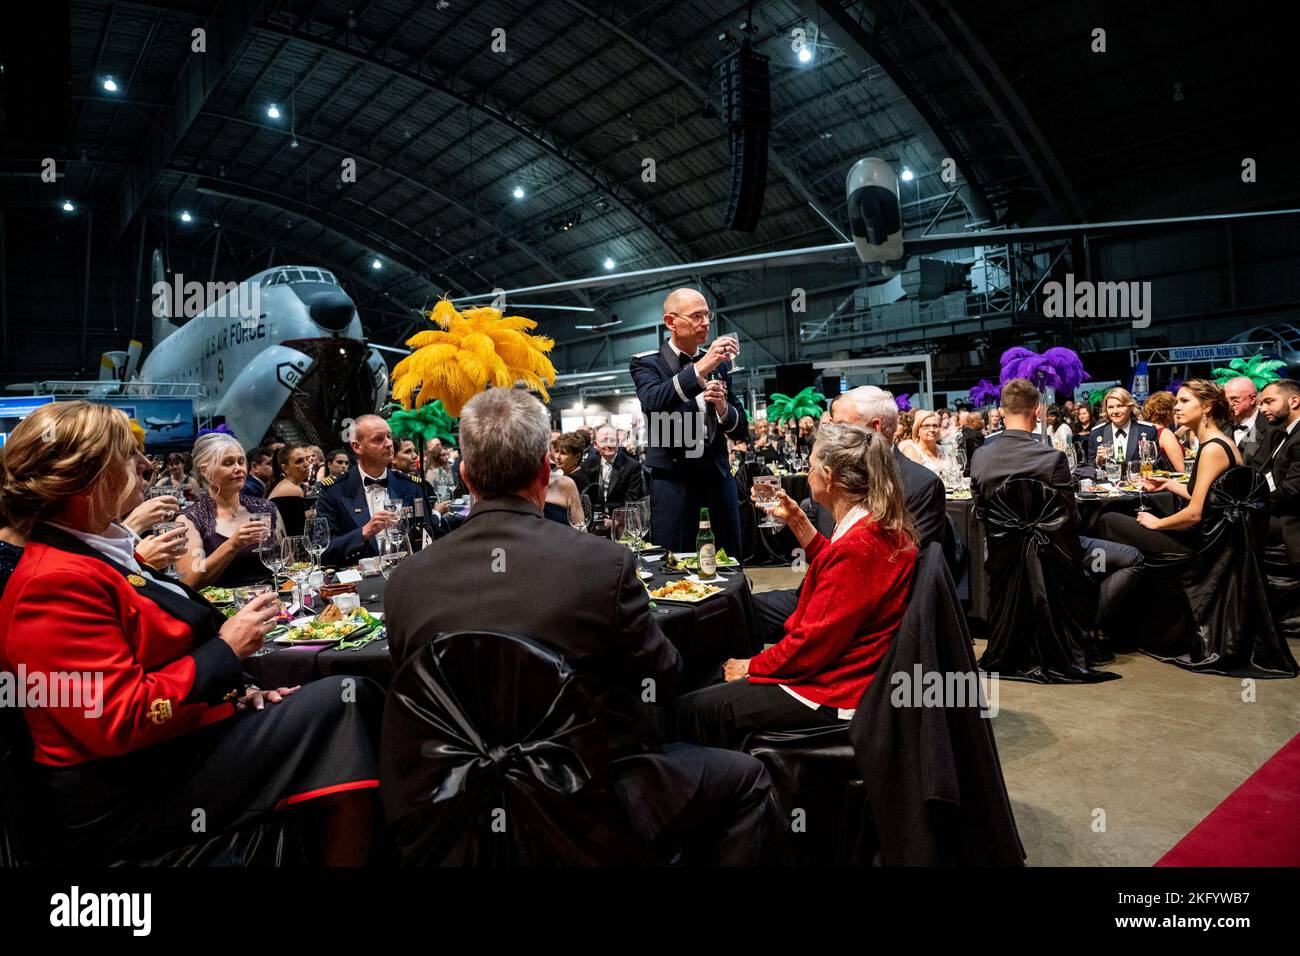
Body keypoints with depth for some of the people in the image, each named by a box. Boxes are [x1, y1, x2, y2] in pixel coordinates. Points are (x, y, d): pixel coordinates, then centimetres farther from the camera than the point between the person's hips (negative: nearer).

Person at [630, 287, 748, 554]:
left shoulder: (720, 364, 13)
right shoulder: (647, 363, 0)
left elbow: (741, 428, 13)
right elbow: (652, 403, -22)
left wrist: (723, 408, -8)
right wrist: (700, 368, -31)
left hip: (717, 474, 4)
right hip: (673, 475, -4)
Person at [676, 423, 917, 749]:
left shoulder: (857, 545, -27)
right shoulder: (882, 526, 4)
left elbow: (814, 641, -23)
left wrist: (751, 666, -9)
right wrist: (797, 520, 16)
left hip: (834, 696, -10)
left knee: (691, 709, -8)